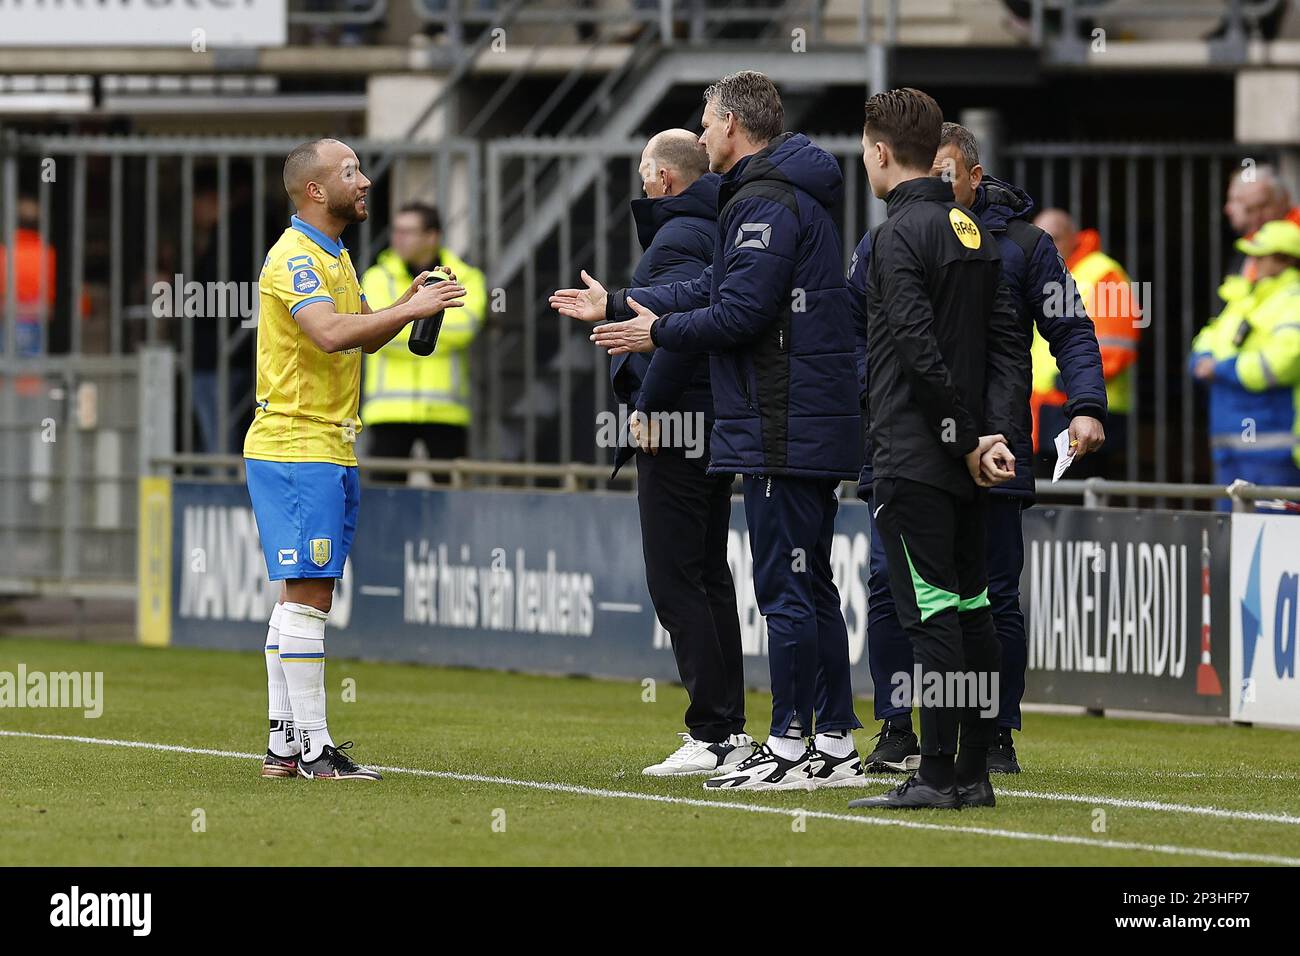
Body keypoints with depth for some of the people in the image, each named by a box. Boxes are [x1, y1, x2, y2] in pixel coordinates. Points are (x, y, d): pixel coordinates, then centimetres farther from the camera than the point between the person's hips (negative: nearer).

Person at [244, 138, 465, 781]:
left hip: (330, 449, 10)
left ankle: (283, 746, 13)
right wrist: (410, 310, -25)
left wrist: (410, 305, 8)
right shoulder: (295, 257, -14)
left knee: (302, 596, 10)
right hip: (295, 448, -10)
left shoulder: (332, 256, 19)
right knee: (308, 596, -11)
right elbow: (329, 334, -29)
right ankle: (312, 749, -12)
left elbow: (363, 338, 26)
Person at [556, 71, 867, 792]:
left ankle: (789, 746, -6)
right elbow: (713, 290, 24)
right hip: (810, 431, 10)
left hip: (781, 429, -10)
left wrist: (658, 333, -6)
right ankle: (835, 745, 14)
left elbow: (740, 312, -21)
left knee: (784, 590, -7)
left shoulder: (765, 204, -14)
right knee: (810, 589, 12)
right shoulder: (793, 197, 20)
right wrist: (614, 305, 27)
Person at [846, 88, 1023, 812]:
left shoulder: (899, 236, -12)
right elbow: (1009, 339, 9)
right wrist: (996, 433, 0)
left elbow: (922, 352, -18)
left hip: (915, 454, -8)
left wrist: (964, 441, -12)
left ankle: (938, 774, -9)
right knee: (972, 607, 10)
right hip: (967, 460, 8)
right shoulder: (977, 231, 14)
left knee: (932, 610, -8)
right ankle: (976, 773, 13)